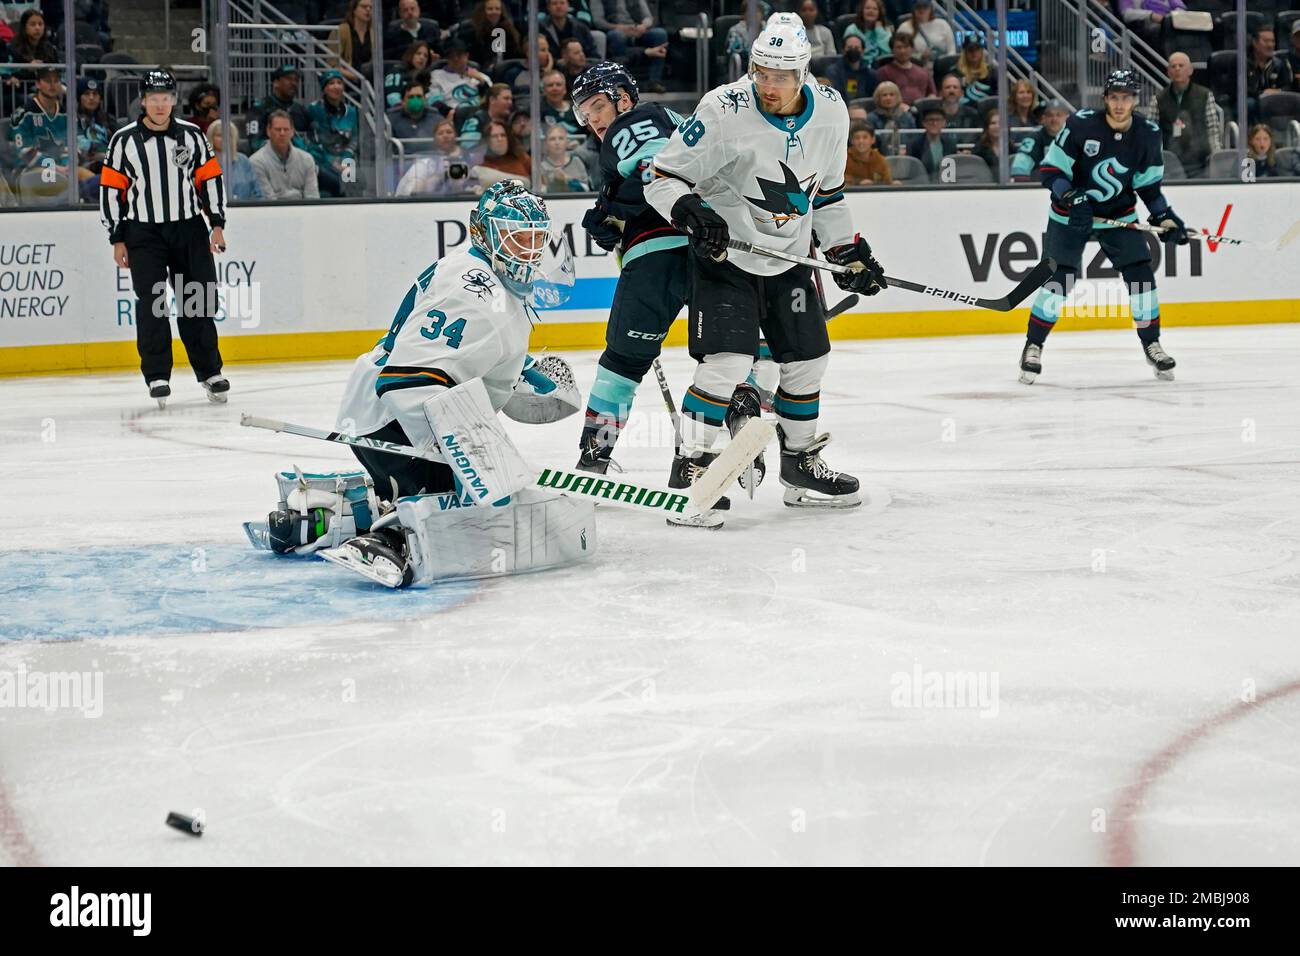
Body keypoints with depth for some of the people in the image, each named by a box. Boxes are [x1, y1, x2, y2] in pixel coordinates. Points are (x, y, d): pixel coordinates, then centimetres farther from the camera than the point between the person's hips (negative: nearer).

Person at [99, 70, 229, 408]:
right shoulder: (124, 140, -2)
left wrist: (217, 224, 2)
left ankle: (209, 371, 14)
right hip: (143, 233, -2)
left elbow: (210, 179, 8)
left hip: (189, 229, 2)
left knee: (197, 303, 4)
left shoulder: (191, 136, 3)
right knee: (151, 304, -5)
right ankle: (157, 376, 0)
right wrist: (117, 239, -2)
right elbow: (111, 190, 0)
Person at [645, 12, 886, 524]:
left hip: (788, 259, 6)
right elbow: (663, 178, -16)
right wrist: (691, 211, -34)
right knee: (728, 360, -19)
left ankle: (801, 463, 30)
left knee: (807, 358, 12)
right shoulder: (724, 111, -23)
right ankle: (689, 471, -11)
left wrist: (849, 250, 10)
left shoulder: (830, 111, -6)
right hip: (725, 254, -6)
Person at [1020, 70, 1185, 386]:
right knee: (1059, 279, -9)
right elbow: (1051, 168, -15)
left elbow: (1148, 182, 4)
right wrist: (1070, 198, -30)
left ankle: (1152, 345, 10)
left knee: (1140, 274, -6)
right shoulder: (1081, 125, -20)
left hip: (1120, 214, 3)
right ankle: (1033, 347, 3)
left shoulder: (1148, 135, -8)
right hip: (1071, 214, -3)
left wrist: (1164, 216, -4)